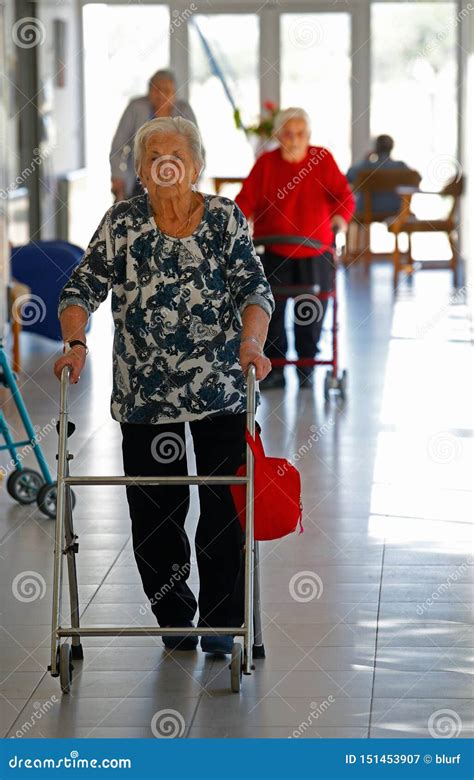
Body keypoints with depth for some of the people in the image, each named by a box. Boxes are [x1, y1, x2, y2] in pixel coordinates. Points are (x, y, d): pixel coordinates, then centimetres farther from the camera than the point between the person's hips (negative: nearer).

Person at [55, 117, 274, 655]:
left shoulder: (225, 218, 1)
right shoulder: (121, 223, 2)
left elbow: (254, 286, -6)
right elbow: (82, 287, -1)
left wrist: (252, 342, -24)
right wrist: (74, 343, -18)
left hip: (222, 389, 0)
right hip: (144, 394, 1)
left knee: (225, 506, 1)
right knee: (153, 510, 4)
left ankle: (220, 622, 16)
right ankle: (173, 618, 23)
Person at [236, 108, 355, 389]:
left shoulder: (323, 159, -2)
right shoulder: (266, 163, -2)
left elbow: (343, 194, -7)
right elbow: (247, 198, -6)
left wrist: (341, 216, -27)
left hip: (314, 253, 0)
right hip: (273, 252, 0)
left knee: (311, 312, 6)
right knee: (270, 310, -2)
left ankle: (307, 368, 23)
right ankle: (275, 369, 10)